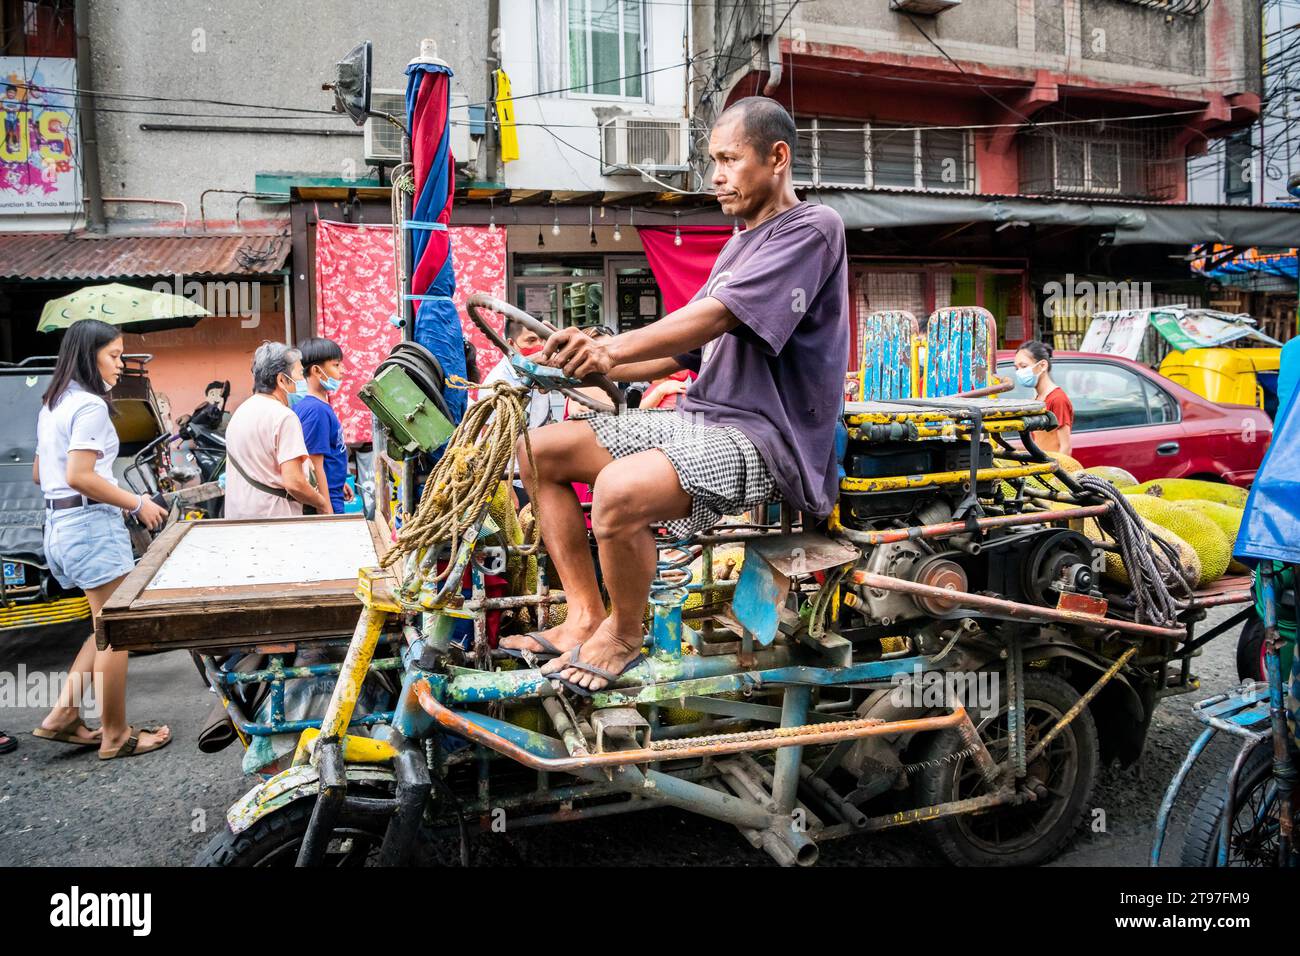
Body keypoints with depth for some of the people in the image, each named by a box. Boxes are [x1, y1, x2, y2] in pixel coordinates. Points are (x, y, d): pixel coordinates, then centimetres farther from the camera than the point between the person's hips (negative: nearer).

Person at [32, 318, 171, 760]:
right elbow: (80, 476, -21)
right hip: (92, 524, -10)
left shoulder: (52, 405, 18)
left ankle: (63, 713, 15)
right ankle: (116, 735, 7)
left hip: (59, 525, 10)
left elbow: (39, 474, 23)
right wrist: (137, 503, -14)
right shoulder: (89, 405, -13)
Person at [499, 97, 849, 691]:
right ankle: (585, 618, 7)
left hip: (763, 437, -10)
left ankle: (623, 634, -5)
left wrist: (613, 349, -29)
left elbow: (718, 314, -22)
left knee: (620, 490, -34)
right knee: (540, 451, 4)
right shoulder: (738, 246, 22)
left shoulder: (811, 228, -7)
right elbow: (683, 351, 17)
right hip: (698, 419, 10)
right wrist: (592, 367, 3)